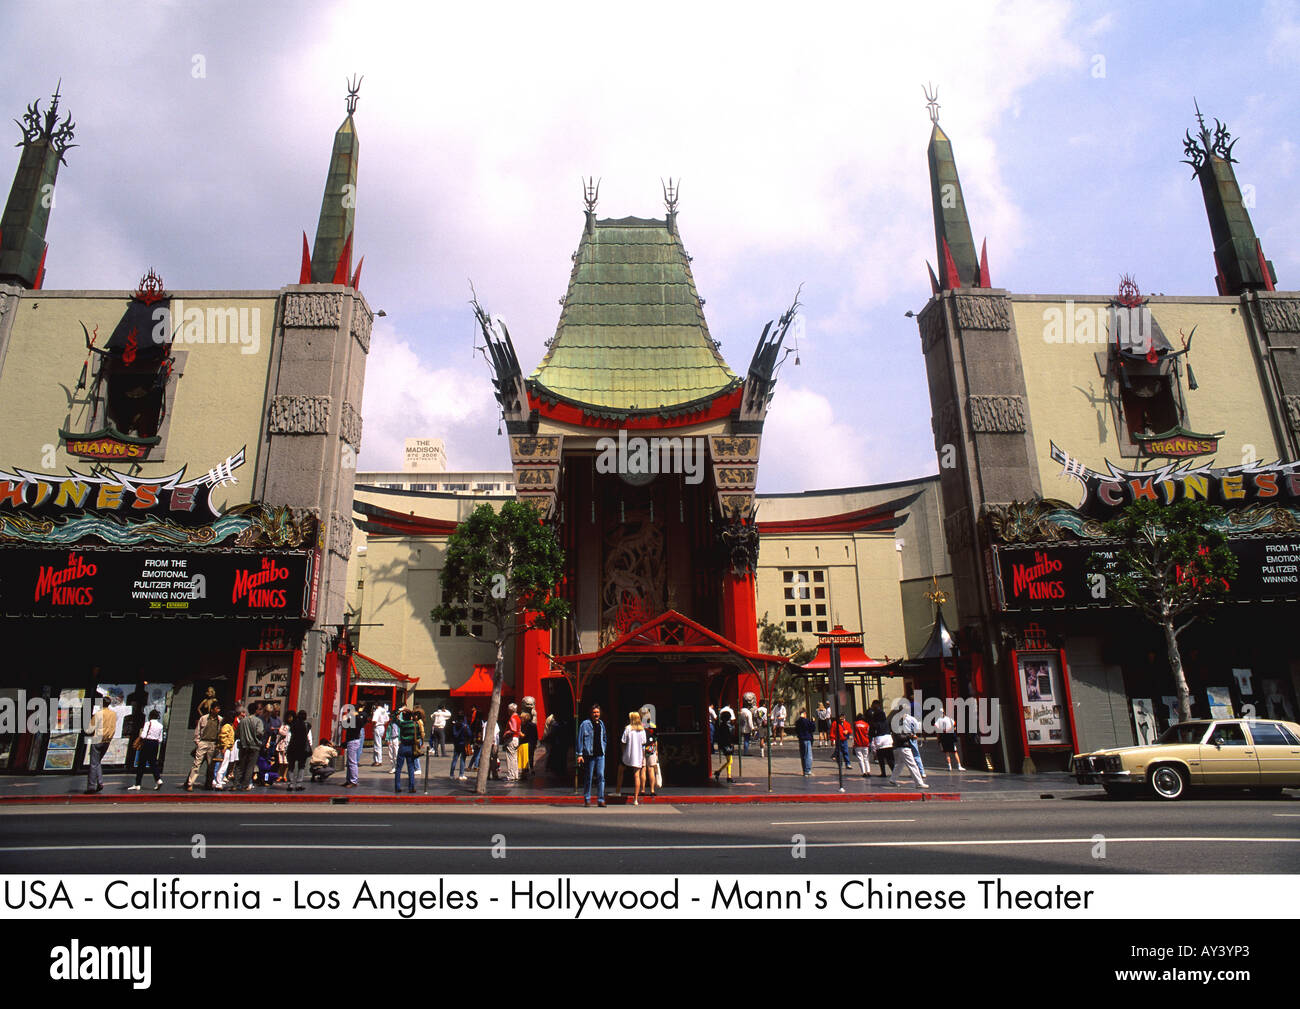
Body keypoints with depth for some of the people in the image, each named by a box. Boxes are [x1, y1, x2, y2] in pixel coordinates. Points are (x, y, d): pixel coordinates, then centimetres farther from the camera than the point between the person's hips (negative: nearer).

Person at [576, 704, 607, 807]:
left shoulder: (601, 724, 13)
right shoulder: (585, 724, -4)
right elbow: (580, 739, -4)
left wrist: (603, 750, 14)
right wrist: (580, 754, -8)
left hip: (600, 755, 4)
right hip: (589, 755, -4)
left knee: (601, 776, -4)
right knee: (589, 778, 3)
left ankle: (601, 800, -1)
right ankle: (587, 799, 16)